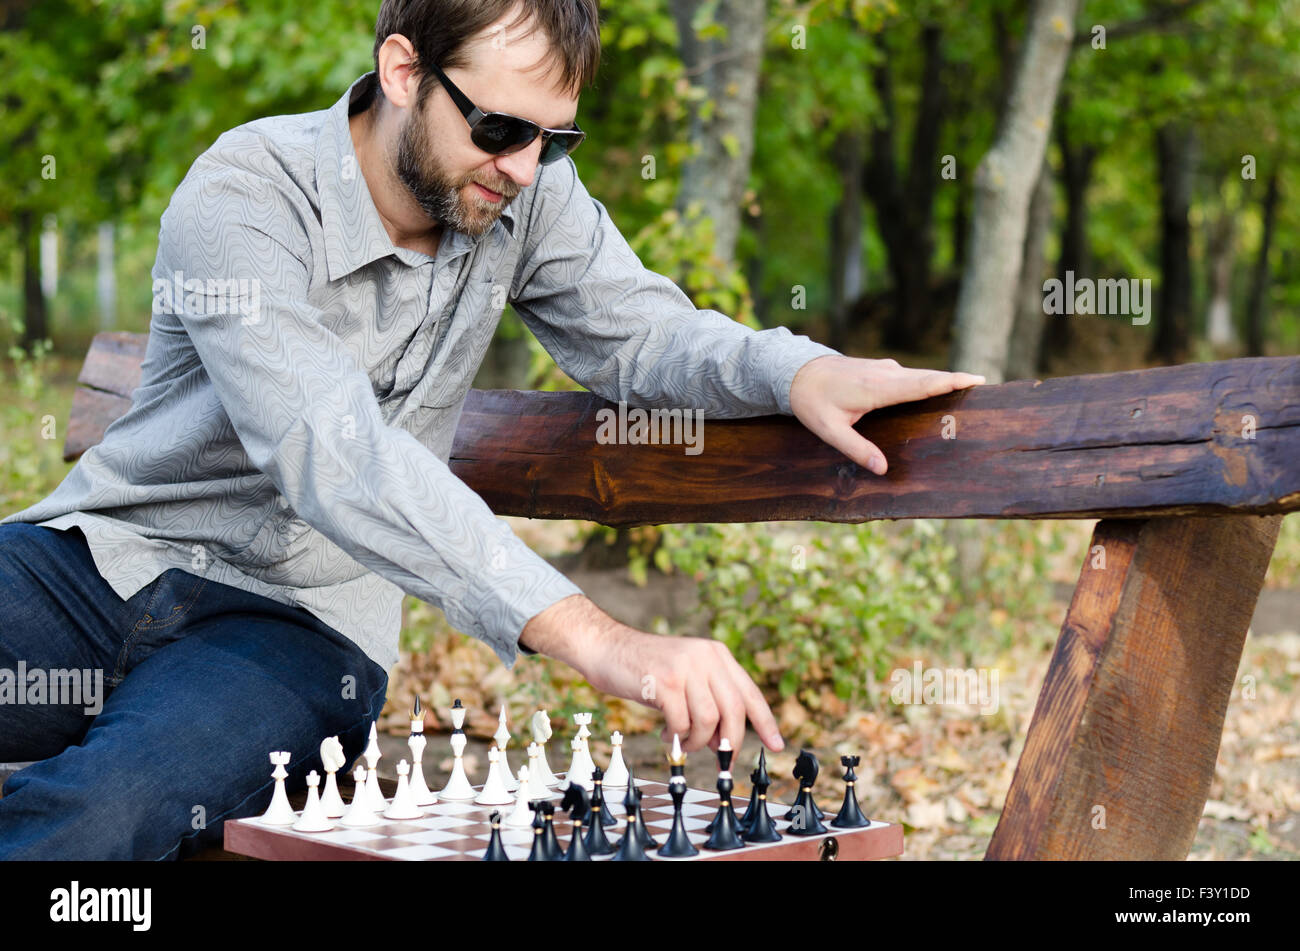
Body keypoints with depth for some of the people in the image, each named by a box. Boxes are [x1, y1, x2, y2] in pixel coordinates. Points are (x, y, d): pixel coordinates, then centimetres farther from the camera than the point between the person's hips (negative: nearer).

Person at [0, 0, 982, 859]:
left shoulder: (526, 191, -5)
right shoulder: (240, 201, -21)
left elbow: (640, 330, 6)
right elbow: (336, 457, -34)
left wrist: (798, 369, -19)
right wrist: (596, 639, -44)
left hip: (295, 621, 2)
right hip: (96, 552, -2)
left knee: (106, 815, -31)